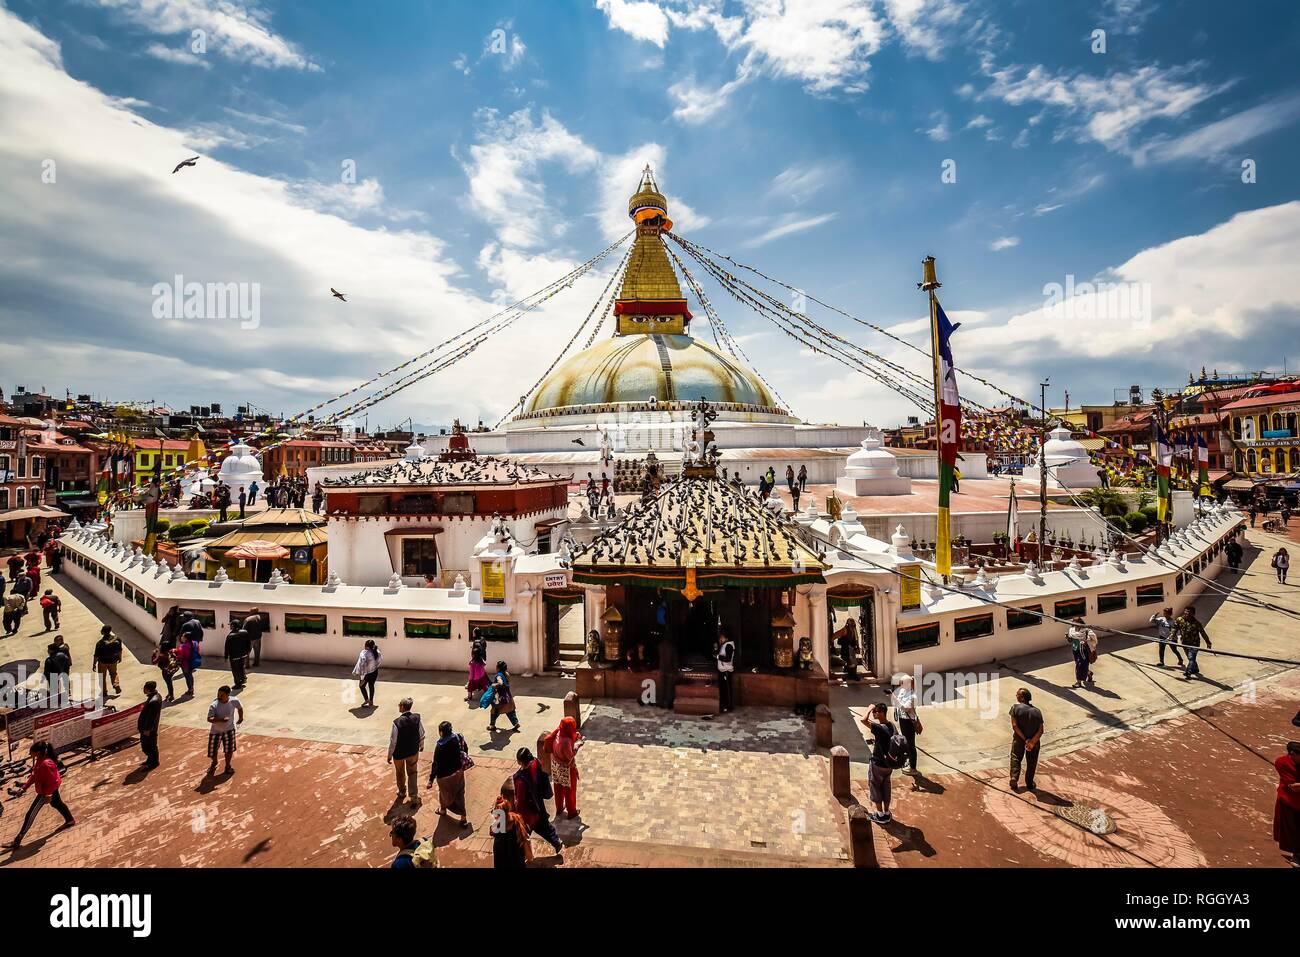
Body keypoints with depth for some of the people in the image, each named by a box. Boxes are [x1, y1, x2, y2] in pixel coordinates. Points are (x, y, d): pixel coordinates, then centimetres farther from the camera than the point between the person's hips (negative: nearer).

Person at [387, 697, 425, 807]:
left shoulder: (397, 722, -31)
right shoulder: (417, 718, -20)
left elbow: (393, 741, -20)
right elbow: (422, 735, -6)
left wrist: (389, 755, -3)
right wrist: (421, 746, 14)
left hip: (399, 753, -2)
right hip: (413, 751, 2)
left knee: (400, 773, 26)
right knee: (413, 773, 21)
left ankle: (402, 792, 49)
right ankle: (414, 797, 23)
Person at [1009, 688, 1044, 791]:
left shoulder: (1015, 707, -13)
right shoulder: (1037, 711, -5)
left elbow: (1014, 726, -19)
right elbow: (1041, 731, -12)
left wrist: (1025, 739, -14)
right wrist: (1032, 742, -19)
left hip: (1019, 739, -2)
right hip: (1034, 740, 2)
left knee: (1015, 758, 15)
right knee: (1031, 762, 20)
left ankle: (1014, 778, 1)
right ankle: (1029, 783, 29)